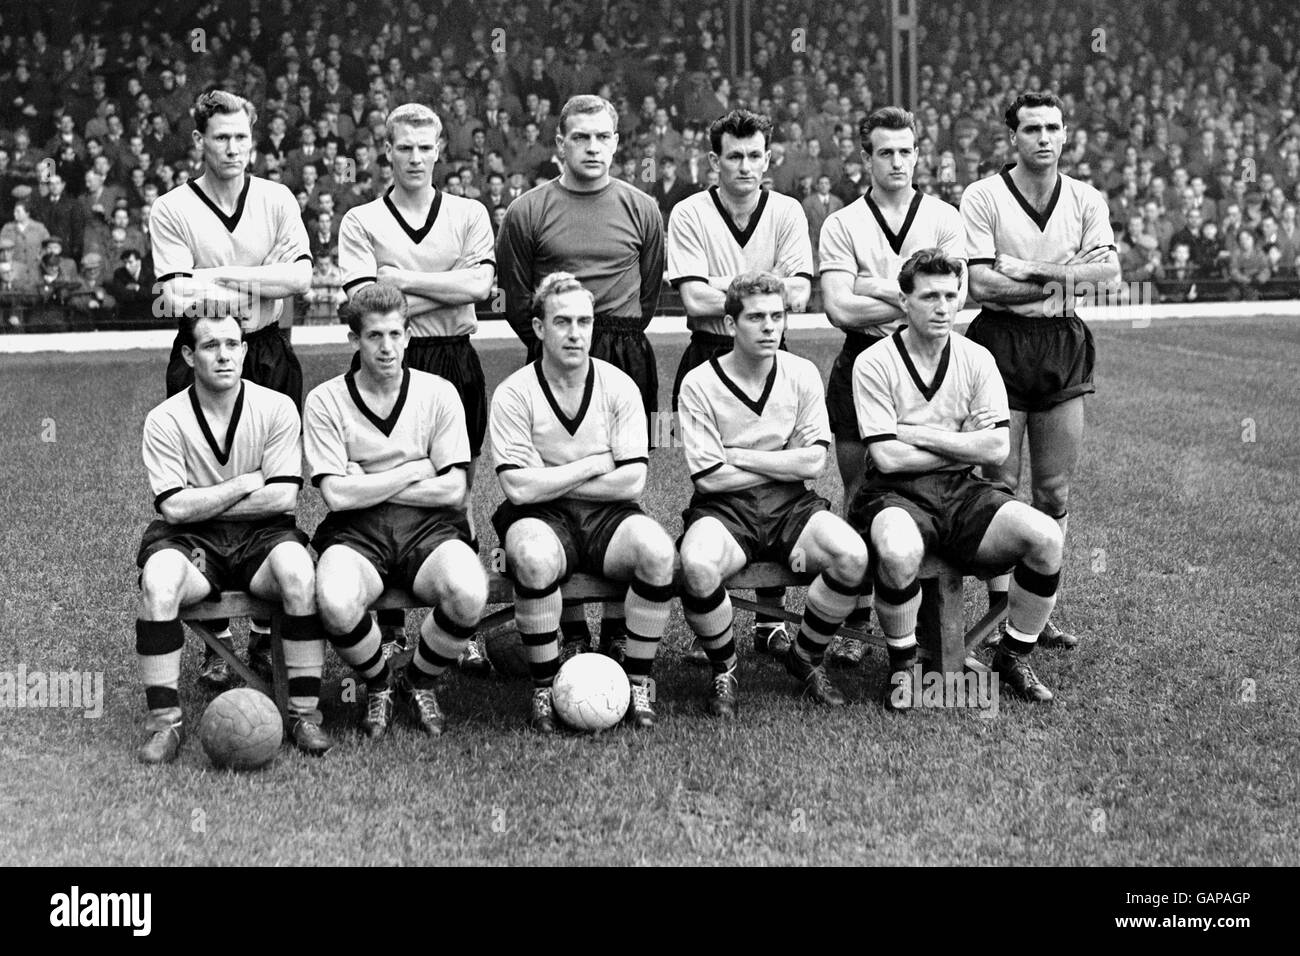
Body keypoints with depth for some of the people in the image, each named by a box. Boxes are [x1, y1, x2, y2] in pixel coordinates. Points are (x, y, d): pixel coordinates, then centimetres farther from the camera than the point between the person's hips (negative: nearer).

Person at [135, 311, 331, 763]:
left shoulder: (277, 408, -2)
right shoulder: (164, 420, -3)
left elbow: (281, 497, -10)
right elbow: (174, 508, -11)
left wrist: (202, 502, -9)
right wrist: (246, 484, -10)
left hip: (262, 535, 0)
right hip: (192, 540, 0)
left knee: (297, 569, -33)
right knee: (158, 580, -33)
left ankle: (305, 712, -22)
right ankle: (165, 719, -21)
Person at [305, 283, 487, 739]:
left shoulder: (439, 393, 5)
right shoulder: (325, 401, 2)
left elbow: (452, 491, -1)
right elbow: (338, 495, -7)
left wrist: (367, 485, -4)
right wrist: (415, 470, -4)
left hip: (428, 526, 1)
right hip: (356, 531, -1)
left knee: (469, 593, -32)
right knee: (335, 603, -36)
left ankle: (419, 682, 2)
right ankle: (377, 685, 1)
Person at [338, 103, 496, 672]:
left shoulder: (469, 215, 10)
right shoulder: (361, 222, 5)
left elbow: (479, 284, -6)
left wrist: (403, 279, -8)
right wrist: (448, 290, -9)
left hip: (455, 365, 1)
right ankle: (389, 629, 12)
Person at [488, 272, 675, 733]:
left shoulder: (618, 386, 1)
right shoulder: (514, 394, -5)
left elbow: (631, 482, -5)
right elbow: (519, 488, -13)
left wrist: (551, 481, -7)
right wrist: (592, 466, -8)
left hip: (608, 516, 2)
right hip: (542, 519, -2)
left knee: (656, 548, -31)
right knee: (535, 557, -38)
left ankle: (638, 681, -12)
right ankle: (545, 686, -17)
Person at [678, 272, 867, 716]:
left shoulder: (802, 374, 4)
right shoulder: (699, 383, -5)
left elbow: (812, 462, -3)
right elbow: (709, 477, -10)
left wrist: (740, 455, -8)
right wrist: (784, 464, -4)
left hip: (790, 504, 3)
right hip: (724, 509, -3)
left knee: (852, 555, -27)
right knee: (697, 566, -37)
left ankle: (805, 657, 2)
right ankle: (724, 670, -6)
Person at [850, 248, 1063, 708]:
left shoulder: (976, 359, 7)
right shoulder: (874, 364, -5)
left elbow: (996, 448, -2)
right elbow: (887, 457, -12)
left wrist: (922, 435, -8)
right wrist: (963, 444, -4)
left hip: (963, 492, 4)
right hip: (896, 495, -4)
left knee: (1045, 536, -21)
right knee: (899, 552, -39)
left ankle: (1014, 657, 2)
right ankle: (902, 664, -10)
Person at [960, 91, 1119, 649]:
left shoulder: (1086, 200, 8)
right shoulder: (983, 197, -3)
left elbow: (1109, 273, -6)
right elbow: (980, 284, -13)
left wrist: (1031, 269, -15)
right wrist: (1065, 275, -12)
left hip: (1064, 347, 3)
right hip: (1001, 342, -3)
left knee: (1055, 493, 6)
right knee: (999, 487, -1)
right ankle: (997, 606, 8)